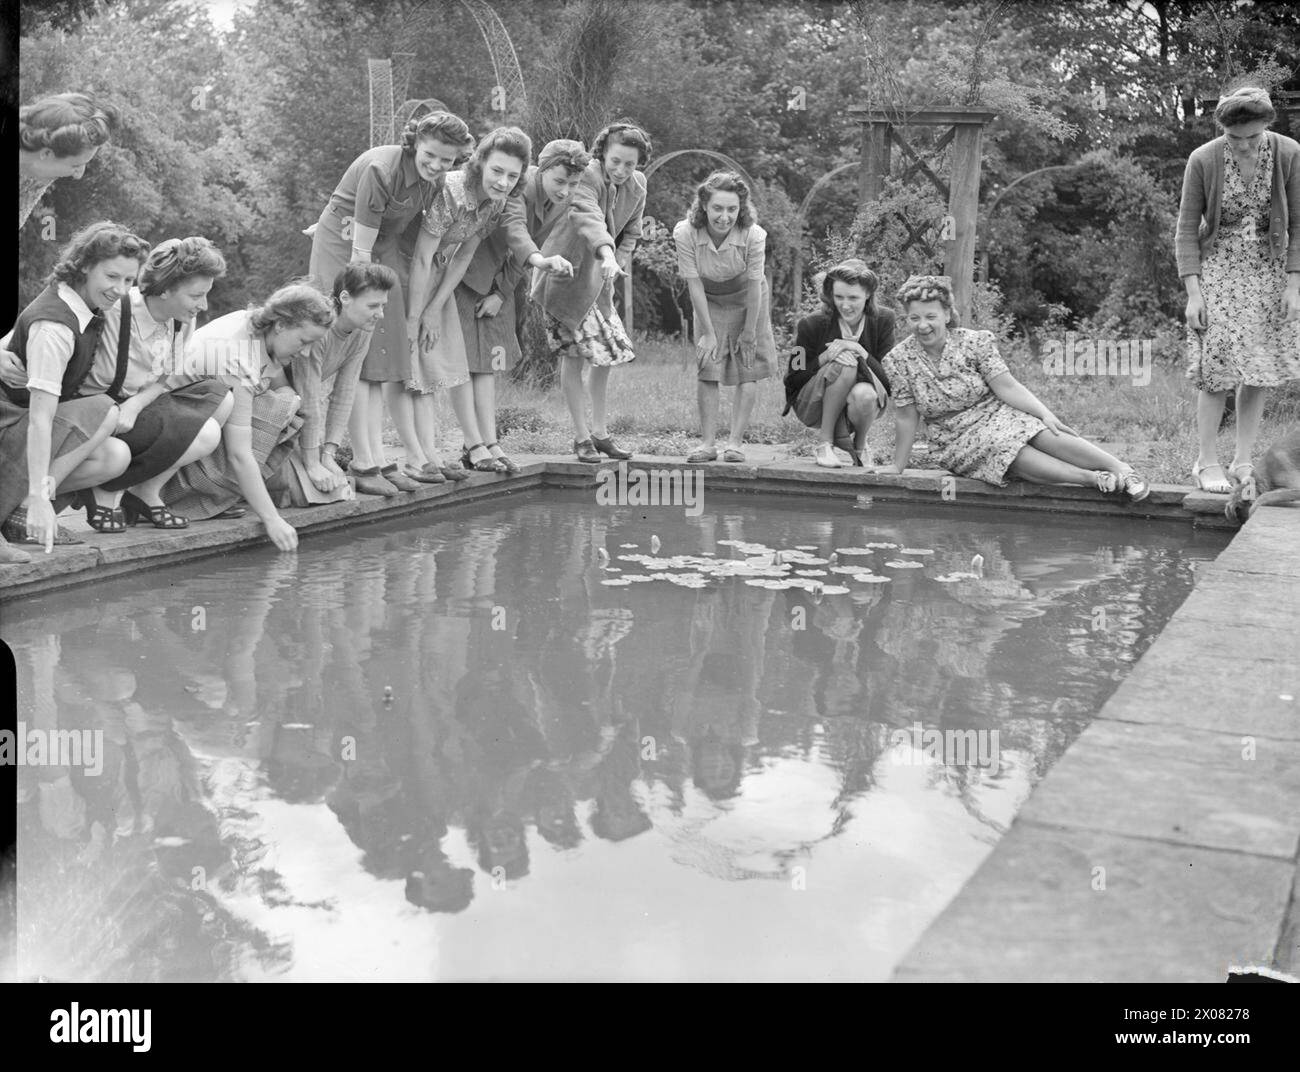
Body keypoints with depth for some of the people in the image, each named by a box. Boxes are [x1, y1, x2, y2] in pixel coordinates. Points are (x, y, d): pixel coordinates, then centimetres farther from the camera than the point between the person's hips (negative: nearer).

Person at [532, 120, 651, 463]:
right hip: (566, 275, -7)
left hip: (598, 278, 7)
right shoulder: (587, 176, -22)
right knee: (574, 354, -6)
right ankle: (581, 436, 2)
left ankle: (599, 431, 17)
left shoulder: (637, 186, 1)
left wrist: (618, 265, -2)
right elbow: (589, 217, -41)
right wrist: (606, 253, -57)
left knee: (608, 350, 7)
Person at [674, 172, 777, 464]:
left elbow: (754, 286, -23)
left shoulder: (753, 235, -32)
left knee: (747, 370, -4)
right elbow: (694, 285, -22)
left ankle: (735, 443, 0)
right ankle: (707, 444, -2)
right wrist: (708, 333, -18)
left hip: (747, 300, -1)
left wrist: (749, 333, -15)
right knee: (707, 369, -5)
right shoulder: (686, 233, -29)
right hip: (709, 300, 1)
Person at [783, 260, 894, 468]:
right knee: (845, 361, -32)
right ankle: (825, 443, -21)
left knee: (864, 395, -37)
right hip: (813, 405, -2)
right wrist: (824, 358, -24)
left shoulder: (883, 321, -6)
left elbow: (890, 378, -8)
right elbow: (793, 381, -7)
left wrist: (862, 353, -24)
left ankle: (860, 448, -2)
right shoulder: (812, 325, -11)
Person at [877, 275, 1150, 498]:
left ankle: (1122, 469, -36)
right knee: (1007, 449, -33)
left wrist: (1046, 414, -24)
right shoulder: (898, 361, -8)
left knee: (1047, 433, -29)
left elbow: (1006, 386, -12)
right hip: (958, 439, -1)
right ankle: (1091, 479, -43)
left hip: (997, 414, 2)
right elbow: (907, 419, -3)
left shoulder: (974, 342, -6)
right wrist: (897, 466, -3)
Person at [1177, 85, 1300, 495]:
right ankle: (1207, 462, -1)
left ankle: (1243, 462, 10)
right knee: (1218, 368, -9)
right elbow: (1187, 229, -9)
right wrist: (1193, 293, -13)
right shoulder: (1203, 160, -16)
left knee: (1260, 369, 2)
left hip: (1267, 270, 2)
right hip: (1217, 267, -2)